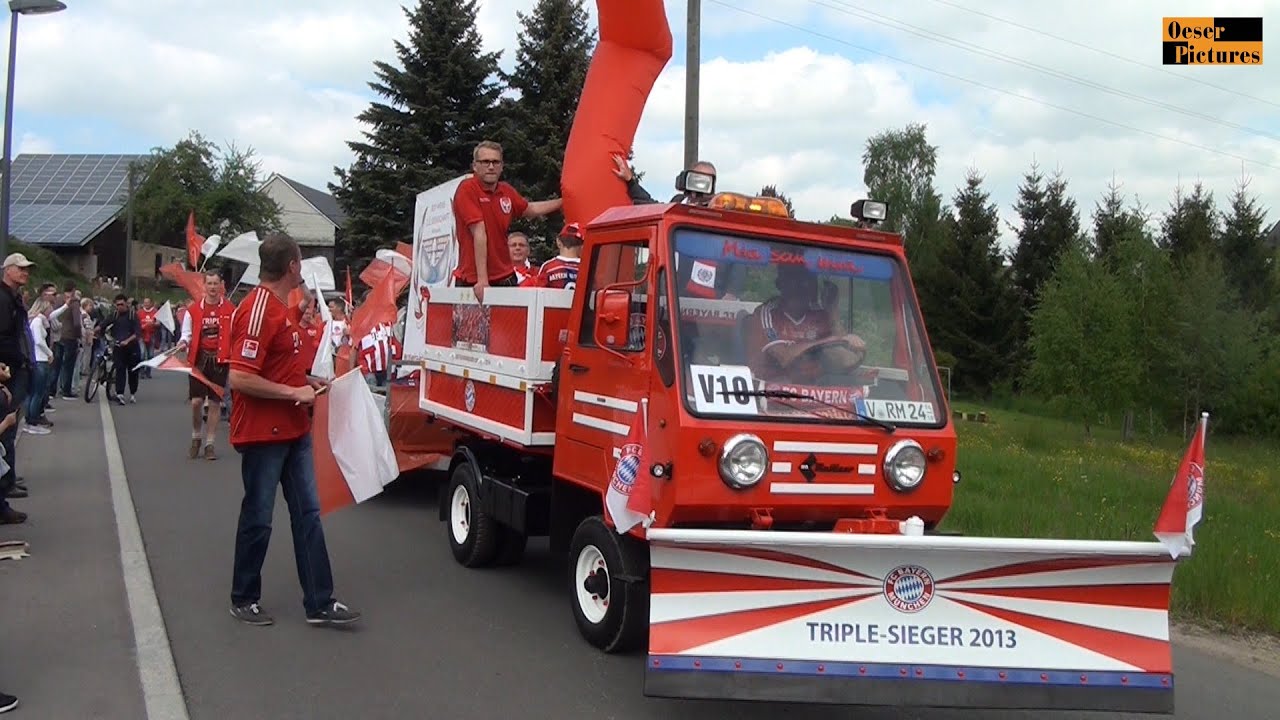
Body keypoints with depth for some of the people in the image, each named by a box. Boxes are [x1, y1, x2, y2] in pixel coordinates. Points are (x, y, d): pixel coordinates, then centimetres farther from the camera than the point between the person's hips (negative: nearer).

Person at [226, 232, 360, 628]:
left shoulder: (280, 306, 11)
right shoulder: (257, 310, -19)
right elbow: (240, 378, -25)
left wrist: (306, 381, 11)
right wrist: (294, 393, -19)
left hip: (293, 431, 9)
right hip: (263, 434, -9)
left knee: (307, 513, 9)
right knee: (258, 518, 5)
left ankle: (319, 602, 14)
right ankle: (244, 600, 22)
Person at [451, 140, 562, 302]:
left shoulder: (507, 191, 8)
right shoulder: (467, 189, -12)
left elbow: (530, 209, 30)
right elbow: (479, 233, -19)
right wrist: (482, 280, -23)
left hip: (505, 278, 6)